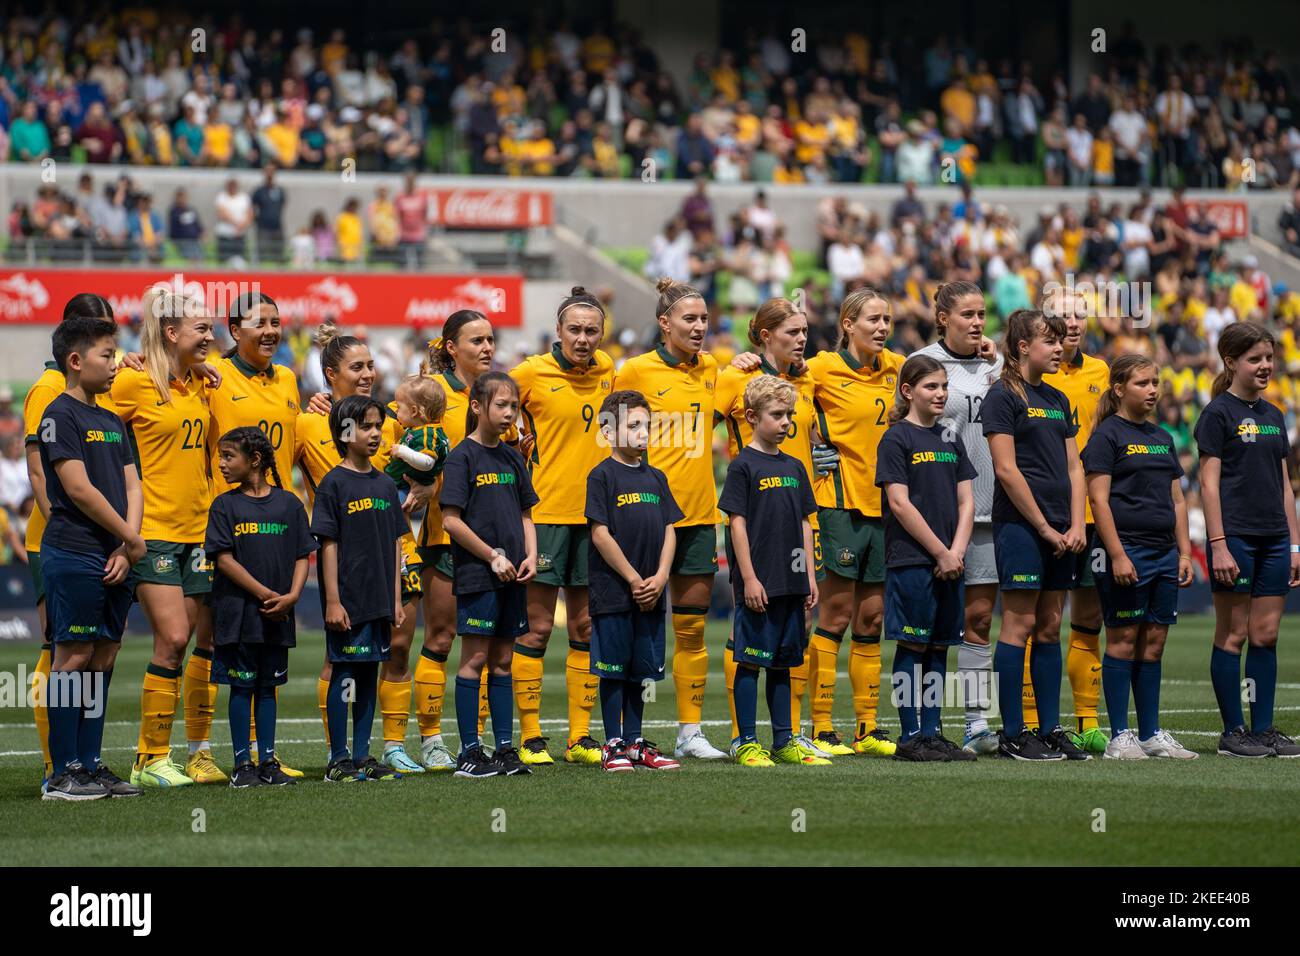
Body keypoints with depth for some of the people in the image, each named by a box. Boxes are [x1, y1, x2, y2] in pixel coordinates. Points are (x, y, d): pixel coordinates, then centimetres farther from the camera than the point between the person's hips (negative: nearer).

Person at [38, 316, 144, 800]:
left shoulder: (112, 423, 17)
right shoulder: (60, 416, -8)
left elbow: (132, 488, 13)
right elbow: (80, 489, -14)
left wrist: (126, 550, -2)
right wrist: (132, 540, -8)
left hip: (114, 559, 8)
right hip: (74, 556, -8)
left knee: (103, 659, 8)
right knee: (73, 657, -7)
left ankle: (89, 765, 12)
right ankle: (62, 774, -6)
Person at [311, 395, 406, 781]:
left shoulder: (385, 484, 11)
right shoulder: (334, 483, -7)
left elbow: (395, 543, 14)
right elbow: (328, 544, -9)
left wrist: (396, 598, 10)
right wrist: (332, 600, -13)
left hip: (379, 601, 6)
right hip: (347, 599, -6)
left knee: (369, 674, 10)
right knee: (344, 674, -3)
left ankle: (362, 755, 15)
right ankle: (338, 760, 2)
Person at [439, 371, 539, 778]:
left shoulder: (513, 458, 12)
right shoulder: (463, 456, -7)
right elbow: (451, 520, -12)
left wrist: (530, 556, 2)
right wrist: (493, 557, -12)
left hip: (511, 577, 6)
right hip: (477, 576, -6)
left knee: (502, 661, 9)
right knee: (475, 659, -4)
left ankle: (505, 748, 12)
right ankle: (469, 753, -1)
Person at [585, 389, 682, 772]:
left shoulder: (656, 478, 12)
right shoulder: (602, 476, -6)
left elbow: (669, 531, 11)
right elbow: (601, 535, -11)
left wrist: (660, 578, -3)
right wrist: (634, 580, -11)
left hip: (650, 593, 6)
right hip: (612, 592, -6)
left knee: (640, 669, 10)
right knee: (613, 669, -1)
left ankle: (634, 742, 18)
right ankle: (613, 745, 5)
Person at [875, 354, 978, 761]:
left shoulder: (950, 438, 14)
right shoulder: (897, 439, -5)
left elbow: (966, 501, 12)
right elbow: (900, 503, -11)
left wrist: (958, 551, -4)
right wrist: (940, 552, -12)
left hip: (949, 562, 6)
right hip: (911, 559, -6)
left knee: (939, 647, 8)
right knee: (912, 646, -4)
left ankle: (932, 732, 12)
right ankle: (910, 736, -1)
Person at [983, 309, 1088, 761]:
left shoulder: (1056, 400, 16)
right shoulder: (1003, 396, -7)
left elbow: (1073, 467, 15)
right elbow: (1006, 469, -12)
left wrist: (1075, 526, 1)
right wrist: (1044, 527, -12)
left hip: (1059, 532, 7)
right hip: (1020, 524, -7)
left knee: (1050, 627, 8)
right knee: (1019, 624, -6)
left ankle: (1051, 729, 11)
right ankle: (1013, 735, -4)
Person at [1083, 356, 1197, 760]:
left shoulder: (1162, 438, 16)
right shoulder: (1107, 435, -5)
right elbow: (1099, 499, -11)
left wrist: (1184, 552, 11)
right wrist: (1117, 555, -17)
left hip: (1164, 554, 7)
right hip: (1126, 551, -7)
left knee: (1154, 643, 9)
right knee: (1123, 640, -4)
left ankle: (1152, 734, 13)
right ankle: (1119, 737, -1)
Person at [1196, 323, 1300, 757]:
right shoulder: (1218, 413, -6)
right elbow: (1209, 482, -10)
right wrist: (1218, 544, -16)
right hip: (1235, 535, -6)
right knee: (1234, 634, -1)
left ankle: (1264, 729, 9)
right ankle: (1233, 732, 3)